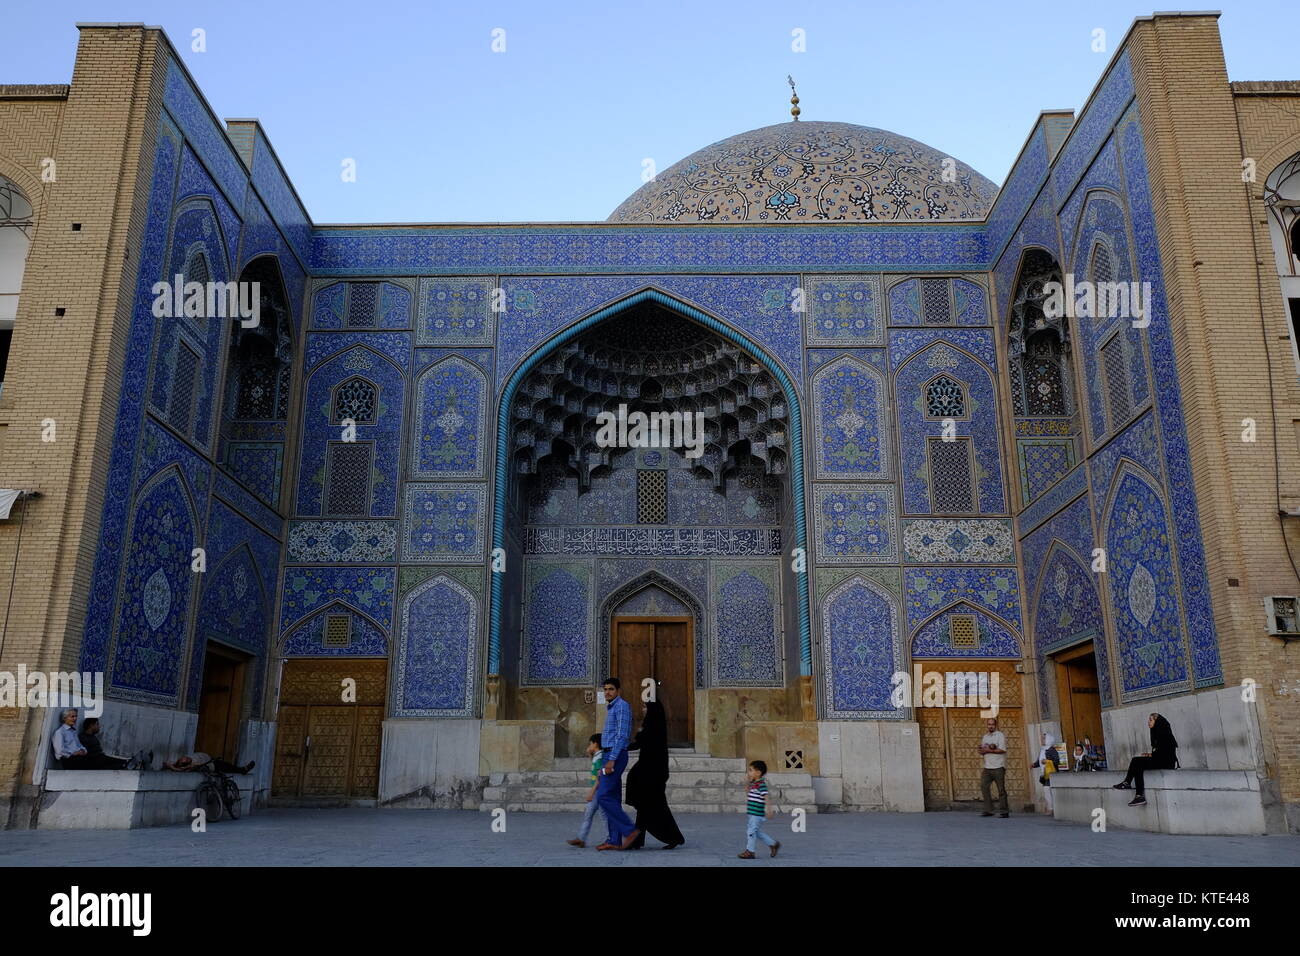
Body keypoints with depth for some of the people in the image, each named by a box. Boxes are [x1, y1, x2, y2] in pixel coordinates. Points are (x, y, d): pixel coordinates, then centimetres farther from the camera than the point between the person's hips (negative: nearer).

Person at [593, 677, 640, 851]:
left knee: (603, 796, -12)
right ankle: (615, 841, 7)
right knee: (613, 799, 7)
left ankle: (629, 830, -9)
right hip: (610, 757, 10)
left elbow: (622, 735, -18)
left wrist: (611, 760, -23)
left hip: (616, 756, -10)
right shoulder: (611, 708, 20)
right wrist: (605, 764, 21)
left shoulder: (622, 706, -10)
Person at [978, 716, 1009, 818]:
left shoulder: (1000, 735, 0)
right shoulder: (985, 737, 19)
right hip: (987, 767, 6)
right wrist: (990, 747, -6)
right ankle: (988, 810, 0)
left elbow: (1002, 750, -11)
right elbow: (981, 750, 15)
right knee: (984, 786, -5)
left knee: (1001, 789, -4)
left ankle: (1004, 811, 2)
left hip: (998, 767, -6)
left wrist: (988, 750, -8)